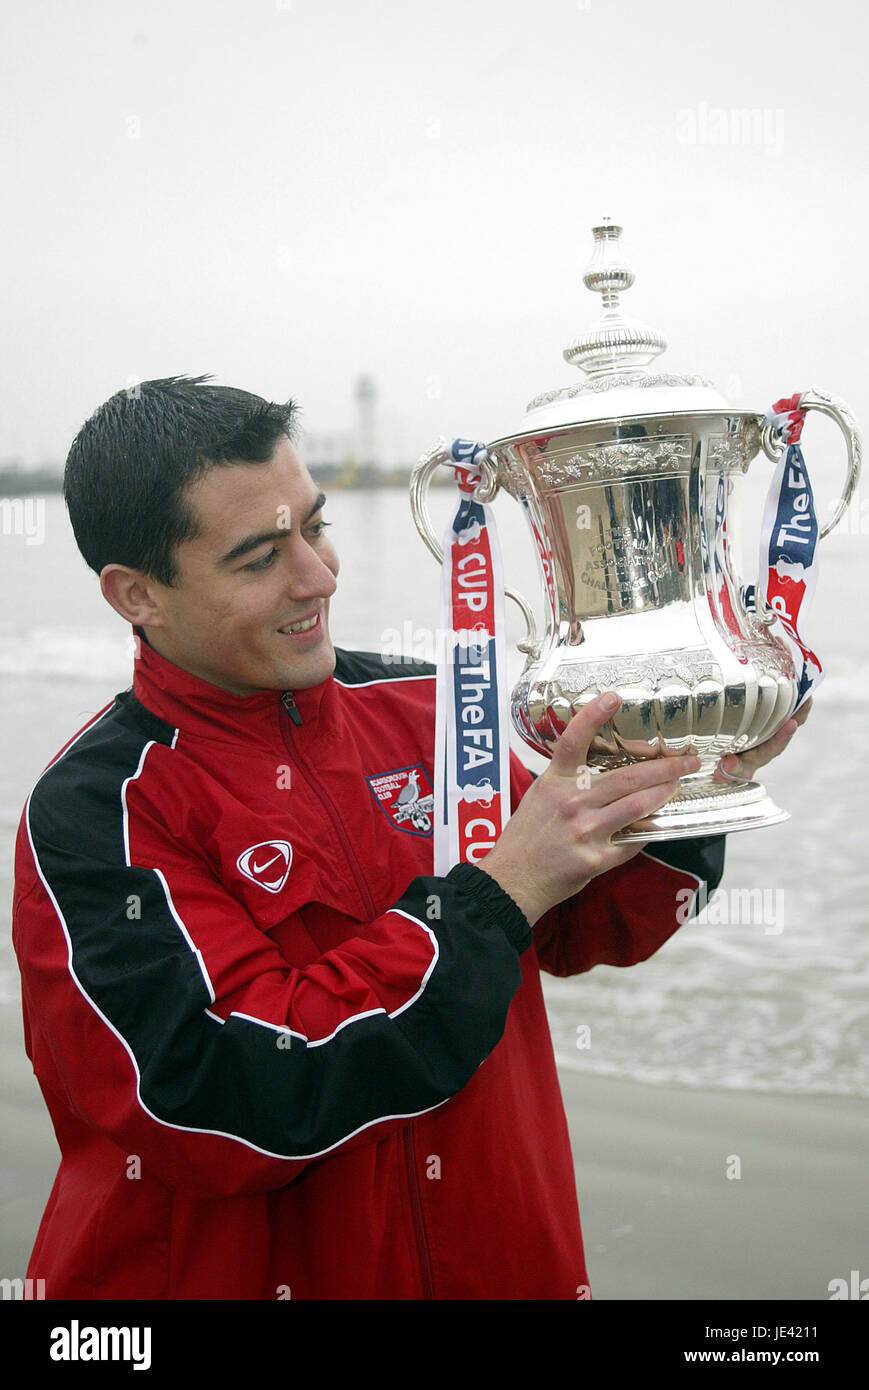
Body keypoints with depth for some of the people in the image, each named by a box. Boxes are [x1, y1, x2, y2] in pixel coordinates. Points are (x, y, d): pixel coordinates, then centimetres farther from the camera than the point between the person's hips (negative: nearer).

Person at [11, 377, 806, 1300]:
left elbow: (586, 930, 4)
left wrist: (688, 783, -15)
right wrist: (500, 895, -26)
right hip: (239, 1273, -4)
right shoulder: (93, 814, -18)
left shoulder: (424, 711, -4)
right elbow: (227, 1106, -26)